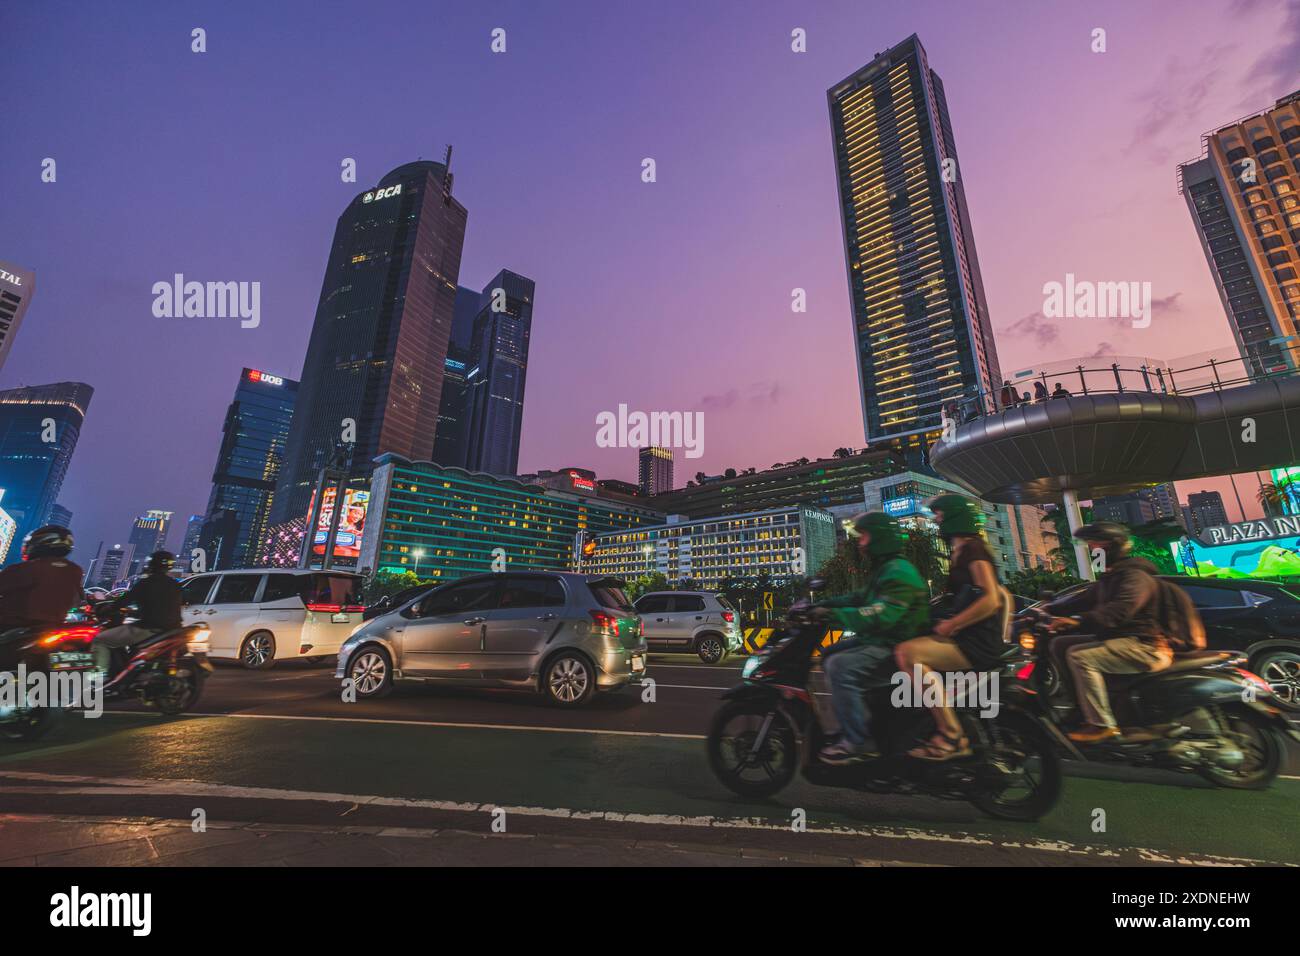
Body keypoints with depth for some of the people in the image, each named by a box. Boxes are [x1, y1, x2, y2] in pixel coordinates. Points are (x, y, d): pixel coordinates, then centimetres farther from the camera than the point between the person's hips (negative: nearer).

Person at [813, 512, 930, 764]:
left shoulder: (898, 572, -19)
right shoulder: (883, 569, 15)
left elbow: (881, 616, -31)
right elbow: (861, 598, 19)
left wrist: (833, 615, -31)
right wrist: (825, 604, 6)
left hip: (896, 647, -11)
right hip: (878, 639, 11)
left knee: (840, 666, -26)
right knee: (829, 654, 11)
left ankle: (854, 743, -18)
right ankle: (851, 722, 15)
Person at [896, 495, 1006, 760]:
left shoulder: (972, 547, -11)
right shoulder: (959, 552, 18)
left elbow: (991, 600, -21)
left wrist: (951, 625, -18)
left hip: (979, 643, -10)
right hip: (967, 637, 10)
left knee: (907, 654, -26)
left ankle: (952, 737, -19)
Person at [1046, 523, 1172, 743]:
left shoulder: (1135, 576, -13)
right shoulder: (1110, 577, 19)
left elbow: (1120, 609, -30)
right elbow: (1084, 599, 19)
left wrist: (1080, 622, -40)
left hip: (1146, 647, -10)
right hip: (1122, 640, 10)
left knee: (1080, 657, -26)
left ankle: (1102, 725, -19)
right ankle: (1074, 709, 4)